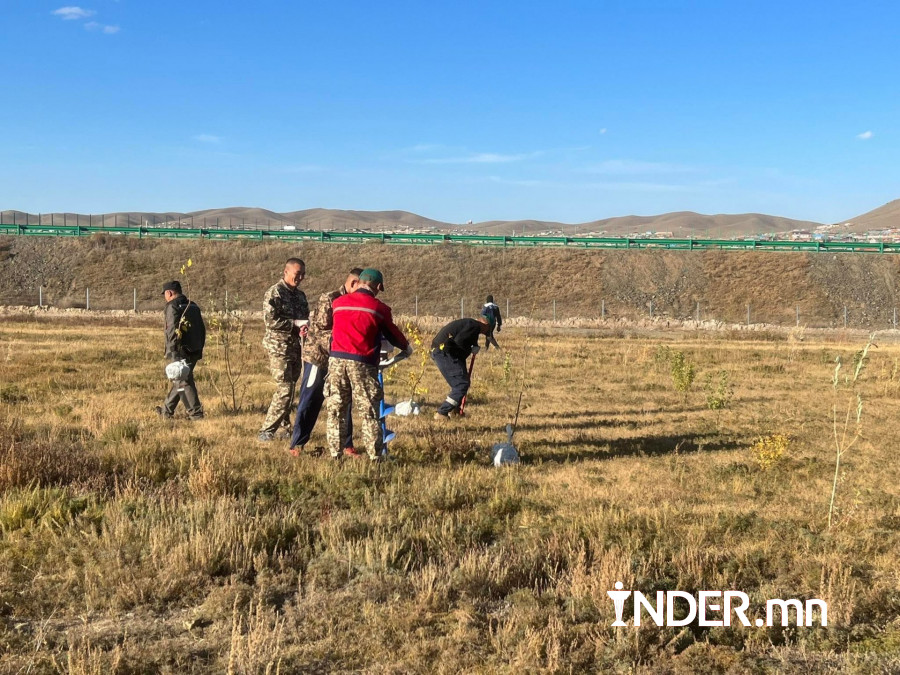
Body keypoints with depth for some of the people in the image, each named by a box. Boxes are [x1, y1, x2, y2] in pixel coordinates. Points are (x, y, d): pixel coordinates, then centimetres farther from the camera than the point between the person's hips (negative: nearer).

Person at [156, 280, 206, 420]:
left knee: (183, 382, -3)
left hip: (180, 351, -8)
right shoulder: (193, 306, 15)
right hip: (194, 351, 9)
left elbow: (173, 330, -19)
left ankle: (195, 413, -6)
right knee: (180, 380, 17)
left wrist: (173, 353, -21)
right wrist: (199, 349, 22)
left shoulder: (173, 307, -10)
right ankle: (166, 410, 29)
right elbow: (202, 330, 18)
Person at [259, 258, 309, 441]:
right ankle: (266, 431, -8)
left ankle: (283, 428, 22)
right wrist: (296, 324, -17)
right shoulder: (275, 293, -9)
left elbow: (305, 318, 22)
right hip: (279, 348, -8)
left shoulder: (300, 295, 15)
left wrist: (305, 328, -2)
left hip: (296, 348, 8)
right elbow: (270, 320, -18)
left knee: (290, 389, 12)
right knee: (284, 390, -13)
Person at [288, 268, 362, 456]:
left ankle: (346, 444, 17)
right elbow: (318, 330, -19)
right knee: (309, 403, 0)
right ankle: (296, 444, 9)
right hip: (318, 357, -7)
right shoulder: (329, 300, -15)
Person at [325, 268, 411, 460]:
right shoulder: (380, 308, 2)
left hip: (336, 359, 3)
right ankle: (375, 456, 5)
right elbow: (392, 334, 13)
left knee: (335, 409, 10)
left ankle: (335, 454, 12)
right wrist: (407, 347, 33)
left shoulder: (337, 303, 12)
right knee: (368, 411, 4)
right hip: (362, 362, -3)